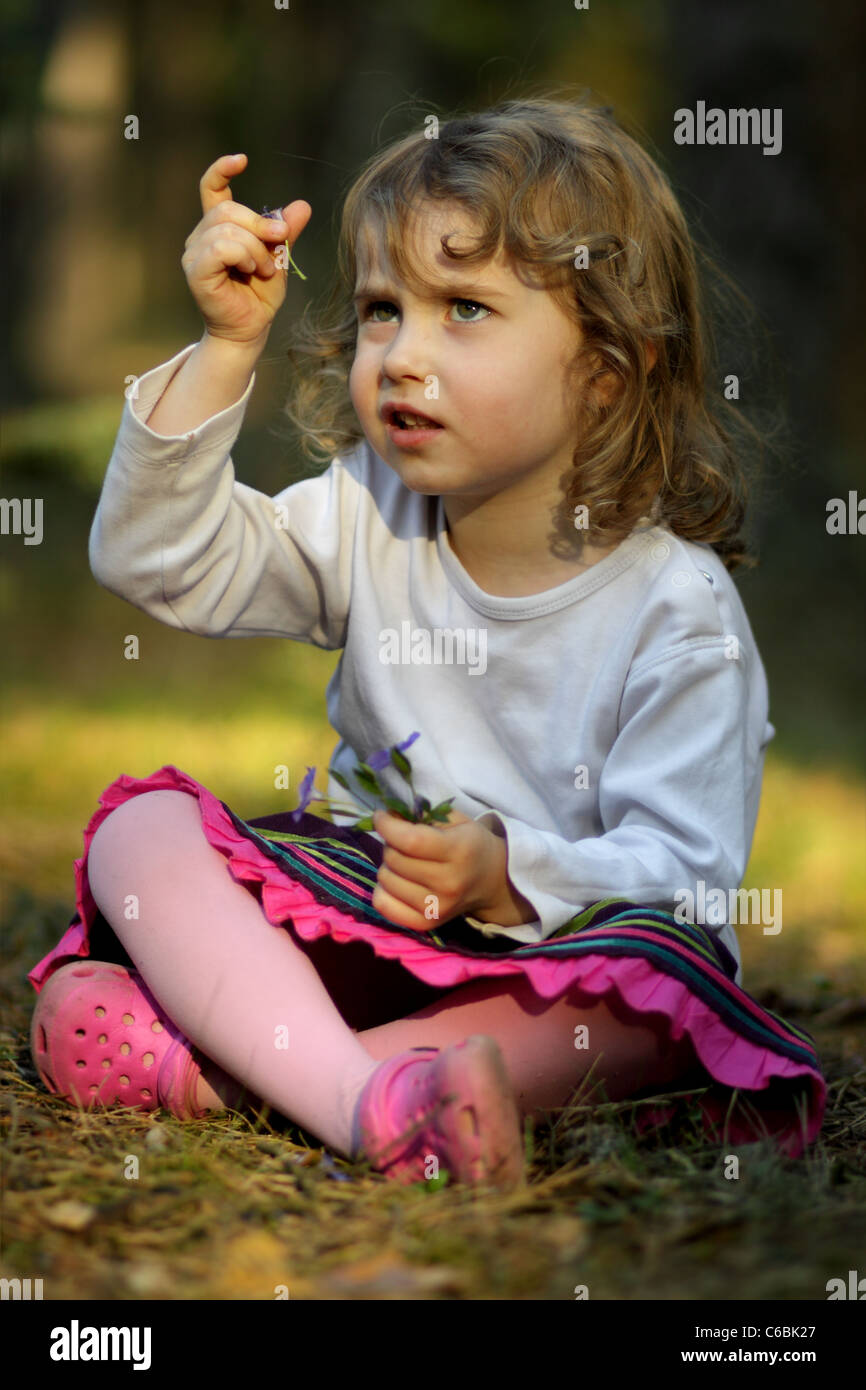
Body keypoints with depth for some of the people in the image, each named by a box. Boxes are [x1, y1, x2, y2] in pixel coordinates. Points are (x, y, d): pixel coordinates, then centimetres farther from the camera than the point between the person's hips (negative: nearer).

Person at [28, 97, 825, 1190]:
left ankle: (212, 1065, -39)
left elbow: (682, 866, -13)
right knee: (138, 824, -18)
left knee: (671, 968, -36)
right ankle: (359, 1097, -41)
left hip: (543, 949, -3)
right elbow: (158, 558, -3)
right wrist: (227, 347, -12)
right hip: (342, 902, 4)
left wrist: (511, 875, -32)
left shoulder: (675, 607, -9)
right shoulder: (368, 516, 4)